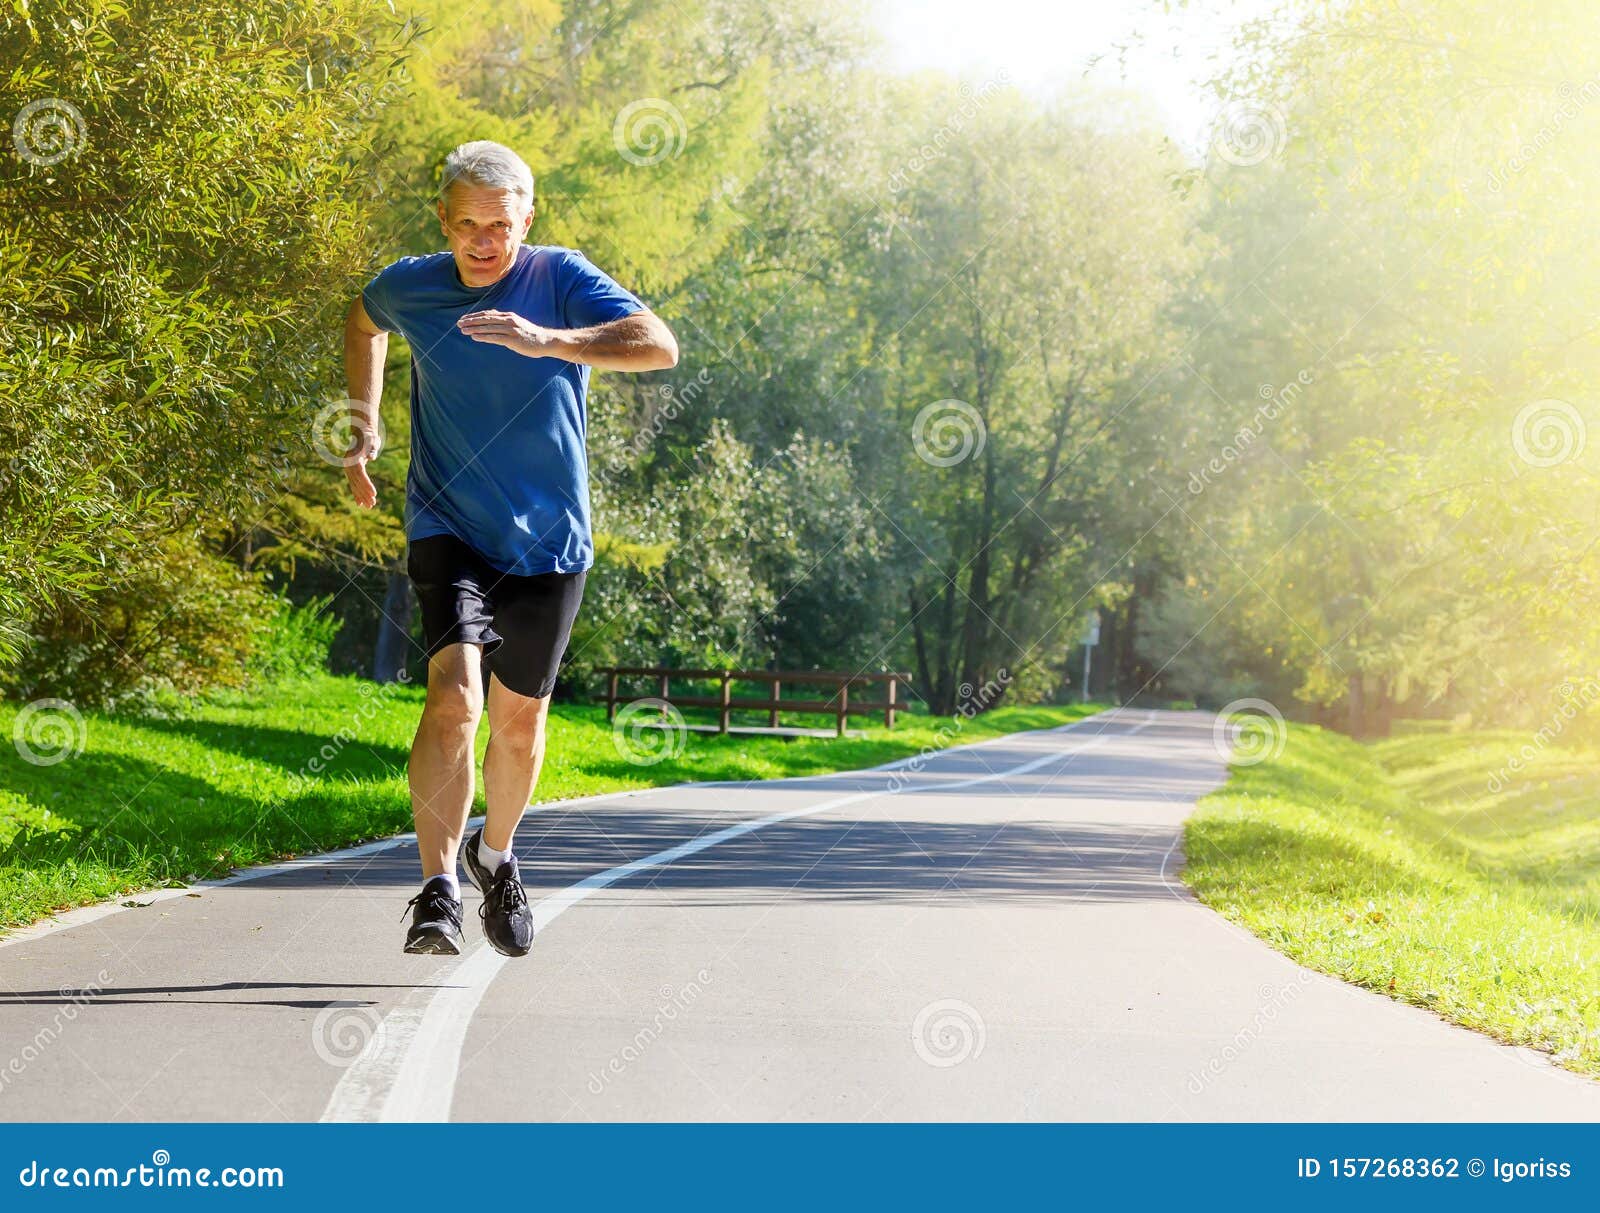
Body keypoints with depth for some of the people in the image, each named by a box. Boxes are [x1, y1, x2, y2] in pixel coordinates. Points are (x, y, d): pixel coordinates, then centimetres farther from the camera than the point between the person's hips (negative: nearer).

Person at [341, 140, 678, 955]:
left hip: (548, 542, 0)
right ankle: (438, 891, -26)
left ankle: (495, 856, 40)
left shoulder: (560, 280, -10)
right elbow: (362, 320, 24)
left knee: (520, 721, 12)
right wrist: (363, 421, 13)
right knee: (453, 695, -22)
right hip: (449, 531, 0)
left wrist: (545, 341, -38)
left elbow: (660, 345, -26)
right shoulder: (410, 288, -2)